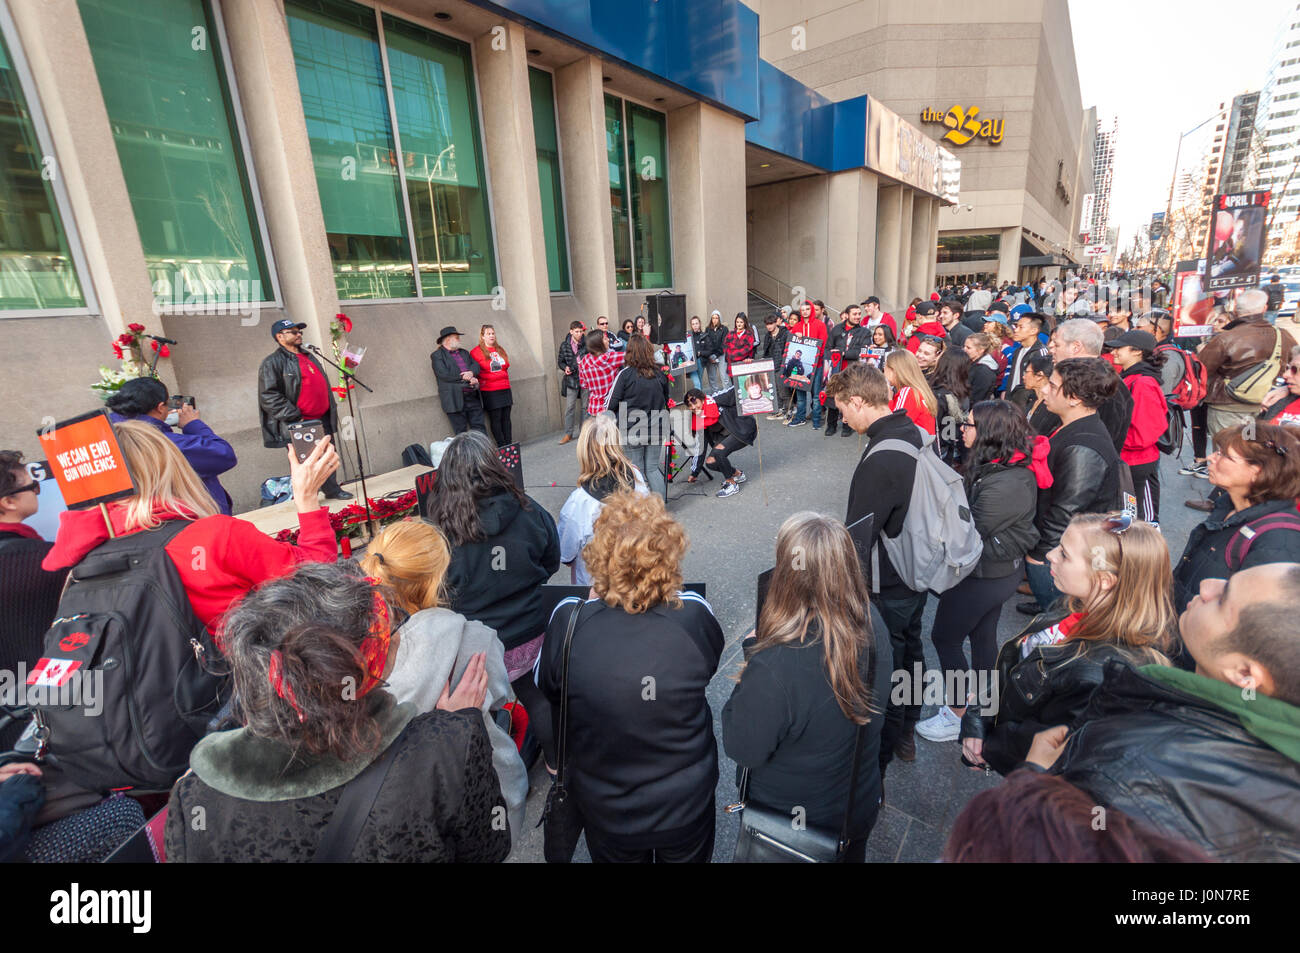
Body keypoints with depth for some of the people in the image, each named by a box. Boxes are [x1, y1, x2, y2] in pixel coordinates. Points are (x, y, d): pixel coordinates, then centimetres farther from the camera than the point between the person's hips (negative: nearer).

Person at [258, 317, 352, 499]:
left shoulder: (308, 357, 19)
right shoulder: (272, 362, -5)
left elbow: (323, 385, 27)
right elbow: (268, 396, -13)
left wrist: (331, 411, 20)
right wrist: (293, 416, -18)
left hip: (322, 419, 7)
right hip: (298, 424, -7)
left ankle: (332, 489, 24)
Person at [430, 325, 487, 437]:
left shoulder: (464, 352, 22)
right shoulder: (437, 356, 0)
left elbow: (476, 365, 9)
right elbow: (444, 375, -13)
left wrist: (471, 373, -15)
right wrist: (468, 379, -12)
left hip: (473, 397, 6)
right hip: (455, 399, -5)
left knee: (479, 429, 6)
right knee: (461, 432, 0)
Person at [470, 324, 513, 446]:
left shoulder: (500, 350, 16)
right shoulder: (476, 352, -3)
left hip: (505, 389, 6)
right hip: (490, 391, -6)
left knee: (506, 417, 6)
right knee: (495, 419, -3)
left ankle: (509, 444, 10)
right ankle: (502, 446, 0)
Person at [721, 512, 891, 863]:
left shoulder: (773, 667, -41)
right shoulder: (873, 624, -21)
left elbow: (743, 751, -24)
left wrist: (752, 650, -20)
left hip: (791, 821, -4)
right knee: (851, 853, 34)